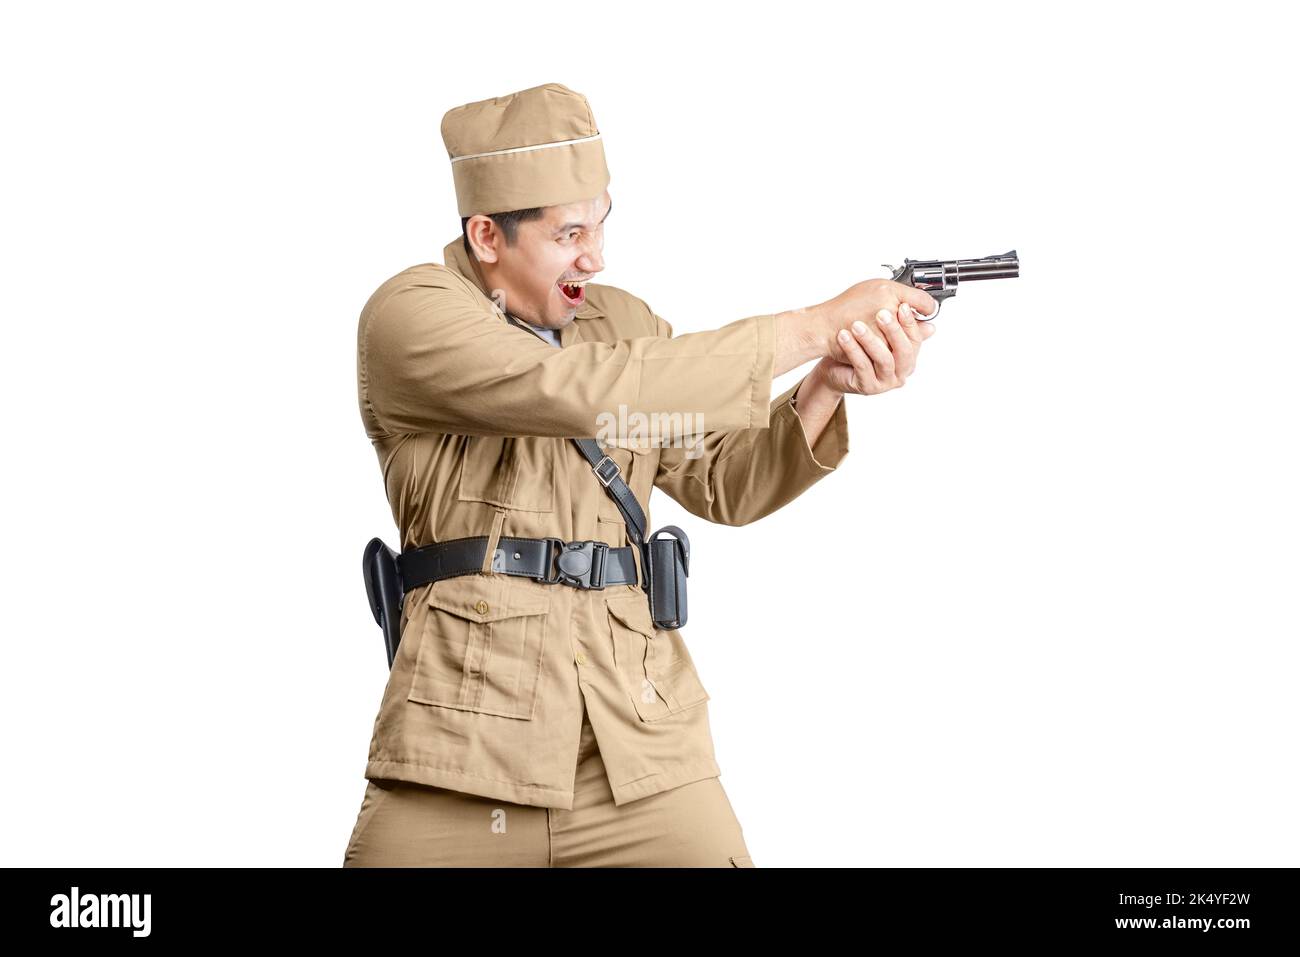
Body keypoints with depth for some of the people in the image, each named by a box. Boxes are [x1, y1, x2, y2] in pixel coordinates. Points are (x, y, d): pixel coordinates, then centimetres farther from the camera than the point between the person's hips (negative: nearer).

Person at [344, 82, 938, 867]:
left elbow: (725, 484, 13)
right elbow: (580, 393, -20)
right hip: (463, 747, -4)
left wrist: (829, 385, -6)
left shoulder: (622, 320, 14)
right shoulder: (410, 314, -6)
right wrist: (815, 327, -17)